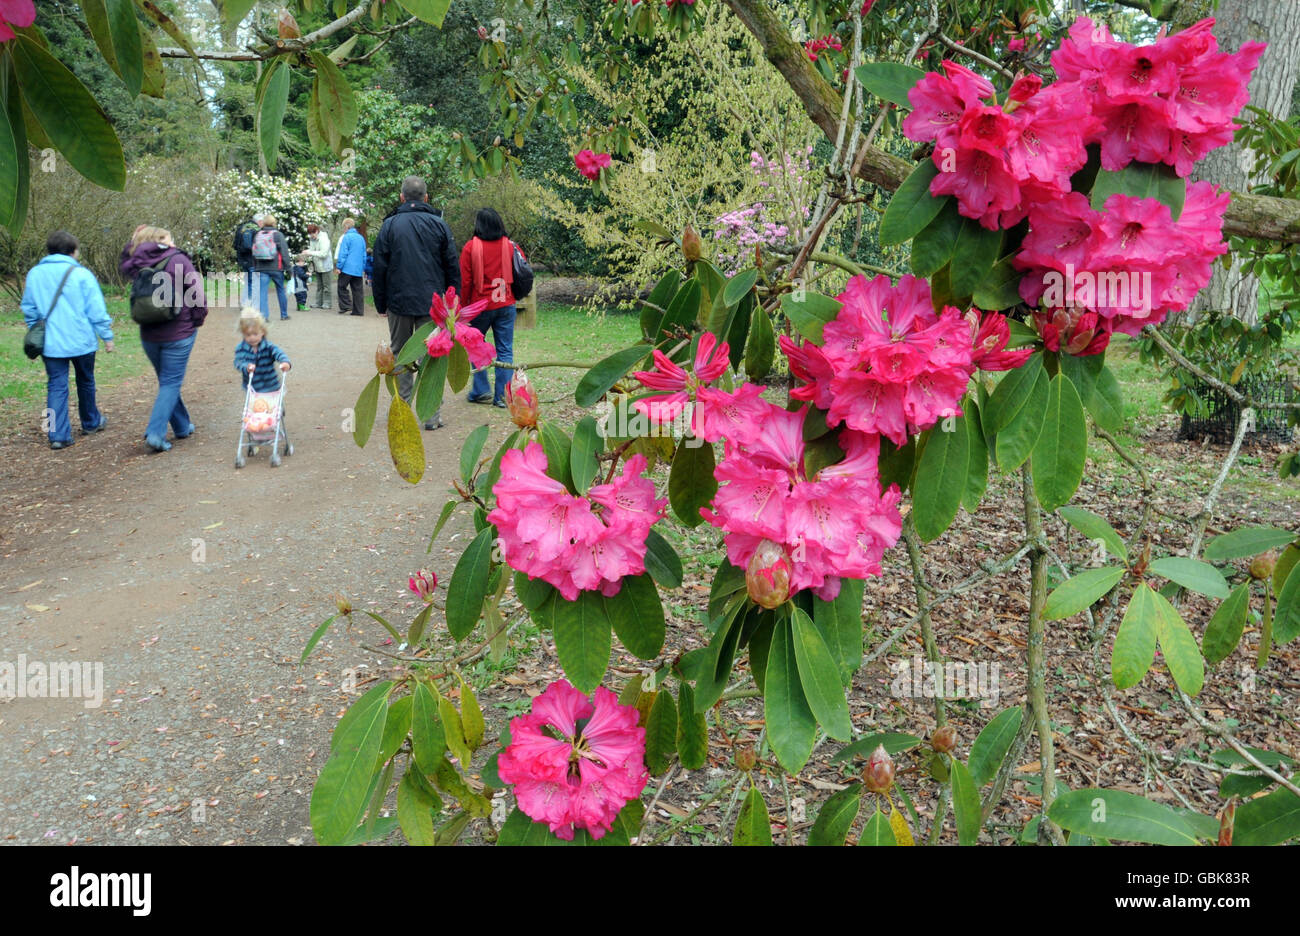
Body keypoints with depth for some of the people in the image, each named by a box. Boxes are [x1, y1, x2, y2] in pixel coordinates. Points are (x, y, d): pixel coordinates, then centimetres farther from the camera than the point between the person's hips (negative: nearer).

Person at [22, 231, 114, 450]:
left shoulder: (34, 274, 5)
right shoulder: (81, 274, -7)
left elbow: (29, 310, 11)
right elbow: (96, 310, -9)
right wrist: (107, 336, -1)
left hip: (51, 343, 2)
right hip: (82, 341, -2)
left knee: (56, 386, 3)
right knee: (85, 382, 17)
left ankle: (58, 434, -3)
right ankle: (91, 422, 33)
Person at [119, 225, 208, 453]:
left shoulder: (139, 264, 3)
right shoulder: (178, 260, -10)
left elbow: (124, 265, 27)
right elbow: (197, 292, -12)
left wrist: (135, 240, 20)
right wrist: (198, 320, 2)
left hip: (149, 335, 5)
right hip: (178, 333, -5)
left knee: (167, 381, 18)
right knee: (171, 383, 0)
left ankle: (182, 427, 28)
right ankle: (155, 432, -10)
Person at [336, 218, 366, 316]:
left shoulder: (346, 237, -7)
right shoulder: (361, 238, 13)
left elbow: (343, 254, -11)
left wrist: (339, 267, -7)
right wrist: (363, 268, 22)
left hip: (348, 268, -6)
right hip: (359, 269, 6)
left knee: (342, 287, 5)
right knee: (358, 290, 6)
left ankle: (346, 306, -2)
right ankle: (358, 310, 6)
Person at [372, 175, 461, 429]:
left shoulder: (389, 225, 1)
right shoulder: (439, 225, 1)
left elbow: (379, 268, 2)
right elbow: (453, 267, 3)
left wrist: (381, 303, 9)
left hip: (399, 303, 0)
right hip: (432, 304, 0)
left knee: (400, 356, 11)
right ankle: (431, 415, 1)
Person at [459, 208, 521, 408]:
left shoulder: (471, 247, -8)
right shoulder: (510, 246, 0)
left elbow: (465, 280, -6)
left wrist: (462, 305, 5)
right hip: (506, 306, 2)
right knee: (505, 350, 5)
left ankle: (480, 391, 13)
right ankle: (502, 396, 4)